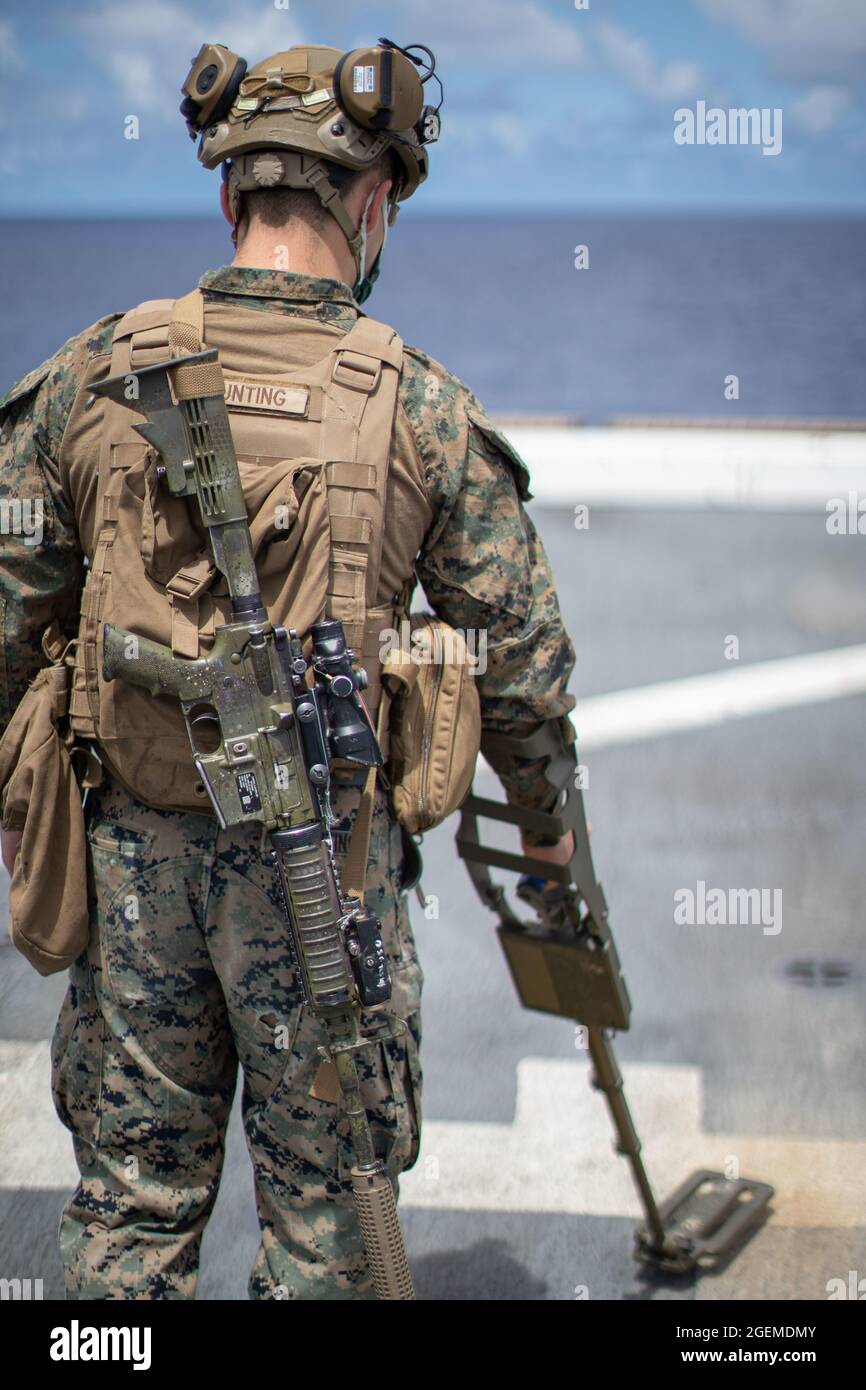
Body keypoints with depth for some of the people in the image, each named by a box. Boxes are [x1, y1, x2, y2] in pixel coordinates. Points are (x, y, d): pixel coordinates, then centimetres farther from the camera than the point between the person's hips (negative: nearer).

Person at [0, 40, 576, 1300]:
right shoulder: (424, 405, -7)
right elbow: (522, 651, -2)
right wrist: (546, 820, 14)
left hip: (134, 842, 2)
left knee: (133, 1192, 18)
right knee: (324, 1197, 15)